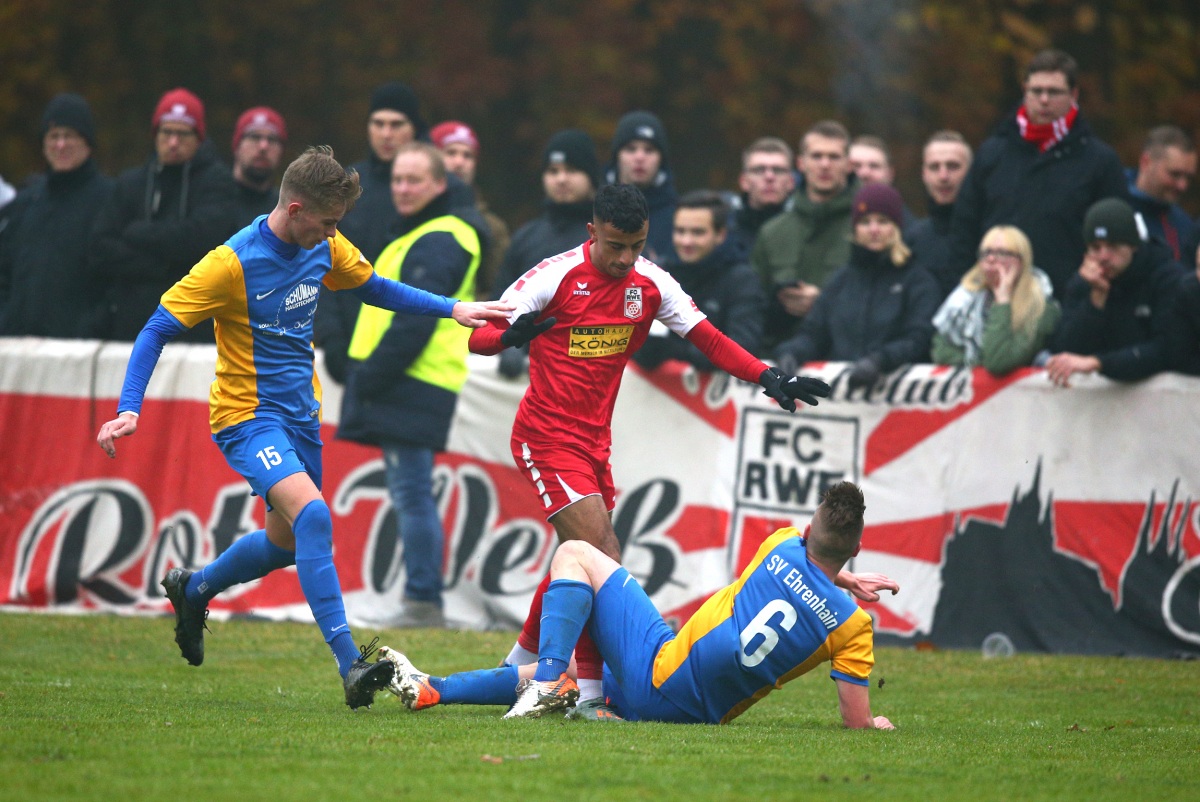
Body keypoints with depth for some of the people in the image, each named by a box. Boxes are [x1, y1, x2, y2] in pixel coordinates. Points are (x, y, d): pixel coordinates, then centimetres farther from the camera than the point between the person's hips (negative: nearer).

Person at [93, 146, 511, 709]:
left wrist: (451, 309, 13)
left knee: (285, 544, 18)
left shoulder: (324, 248, 0)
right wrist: (129, 410, -26)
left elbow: (373, 287, 20)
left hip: (300, 413, 8)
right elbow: (157, 331, -16)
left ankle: (193, 589, 47)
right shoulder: (233, 263, -20)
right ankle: (350, 663, -30)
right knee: (312, 514, -28)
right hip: (247, 413, -8)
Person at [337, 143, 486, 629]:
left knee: (412, 494, -10)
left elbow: (415, 321, -20)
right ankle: (423, 602, 12)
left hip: (415, 388, -11)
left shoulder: (436, 244, -12)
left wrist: (373, 374, -18)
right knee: (410, 495, 10)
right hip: (406, 388, 11)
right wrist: (367, 376, 16)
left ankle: (423, 603, -10)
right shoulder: (418, 238, 22)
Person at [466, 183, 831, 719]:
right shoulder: (555, 277, -13)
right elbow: (477, 337, -12)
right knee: (602, 555, -17)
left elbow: (707, 339, 5)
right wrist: (511, 334, -35)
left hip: (593, 442, 7)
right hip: (546, 436, -7)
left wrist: (767, 377, -9)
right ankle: (591, 690, -13)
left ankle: (520, 666, 31)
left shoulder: (651, 284, 2)